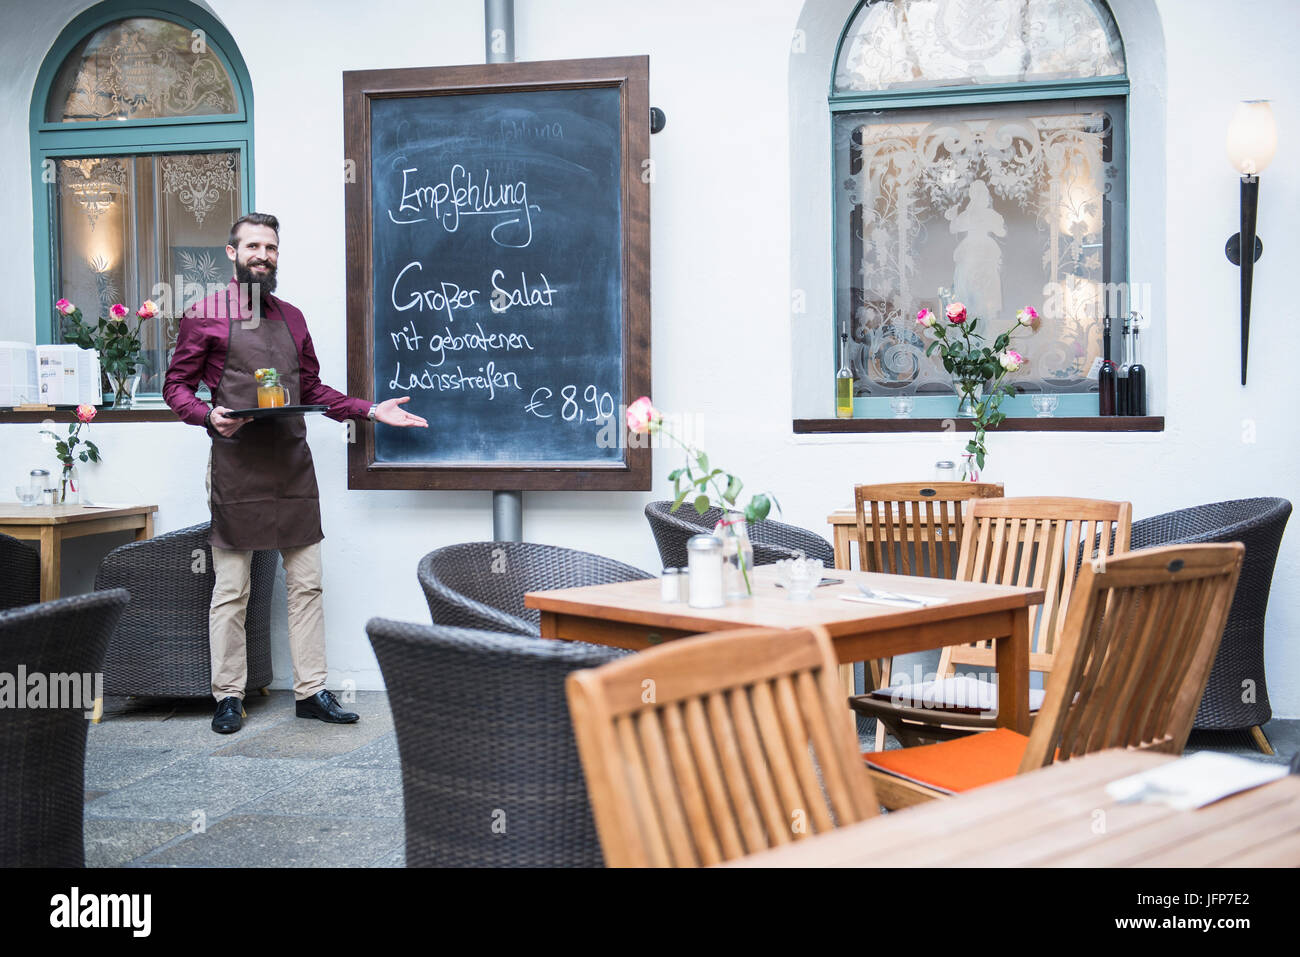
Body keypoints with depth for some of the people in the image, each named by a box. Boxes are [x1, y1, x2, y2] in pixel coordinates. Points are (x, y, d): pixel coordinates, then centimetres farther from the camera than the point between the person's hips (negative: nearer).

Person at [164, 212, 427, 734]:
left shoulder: (292, 318, 16)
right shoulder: (205, 316, 1)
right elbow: (176, 385, 2)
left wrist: (370, 411, 10)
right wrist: (210, 415, -17)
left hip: (292, 465, 5)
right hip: (237, 465, -5)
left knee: (307, 582, 5)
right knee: (231, 588, 1)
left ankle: (312, 690, 12)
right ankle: (228, 696, 12)